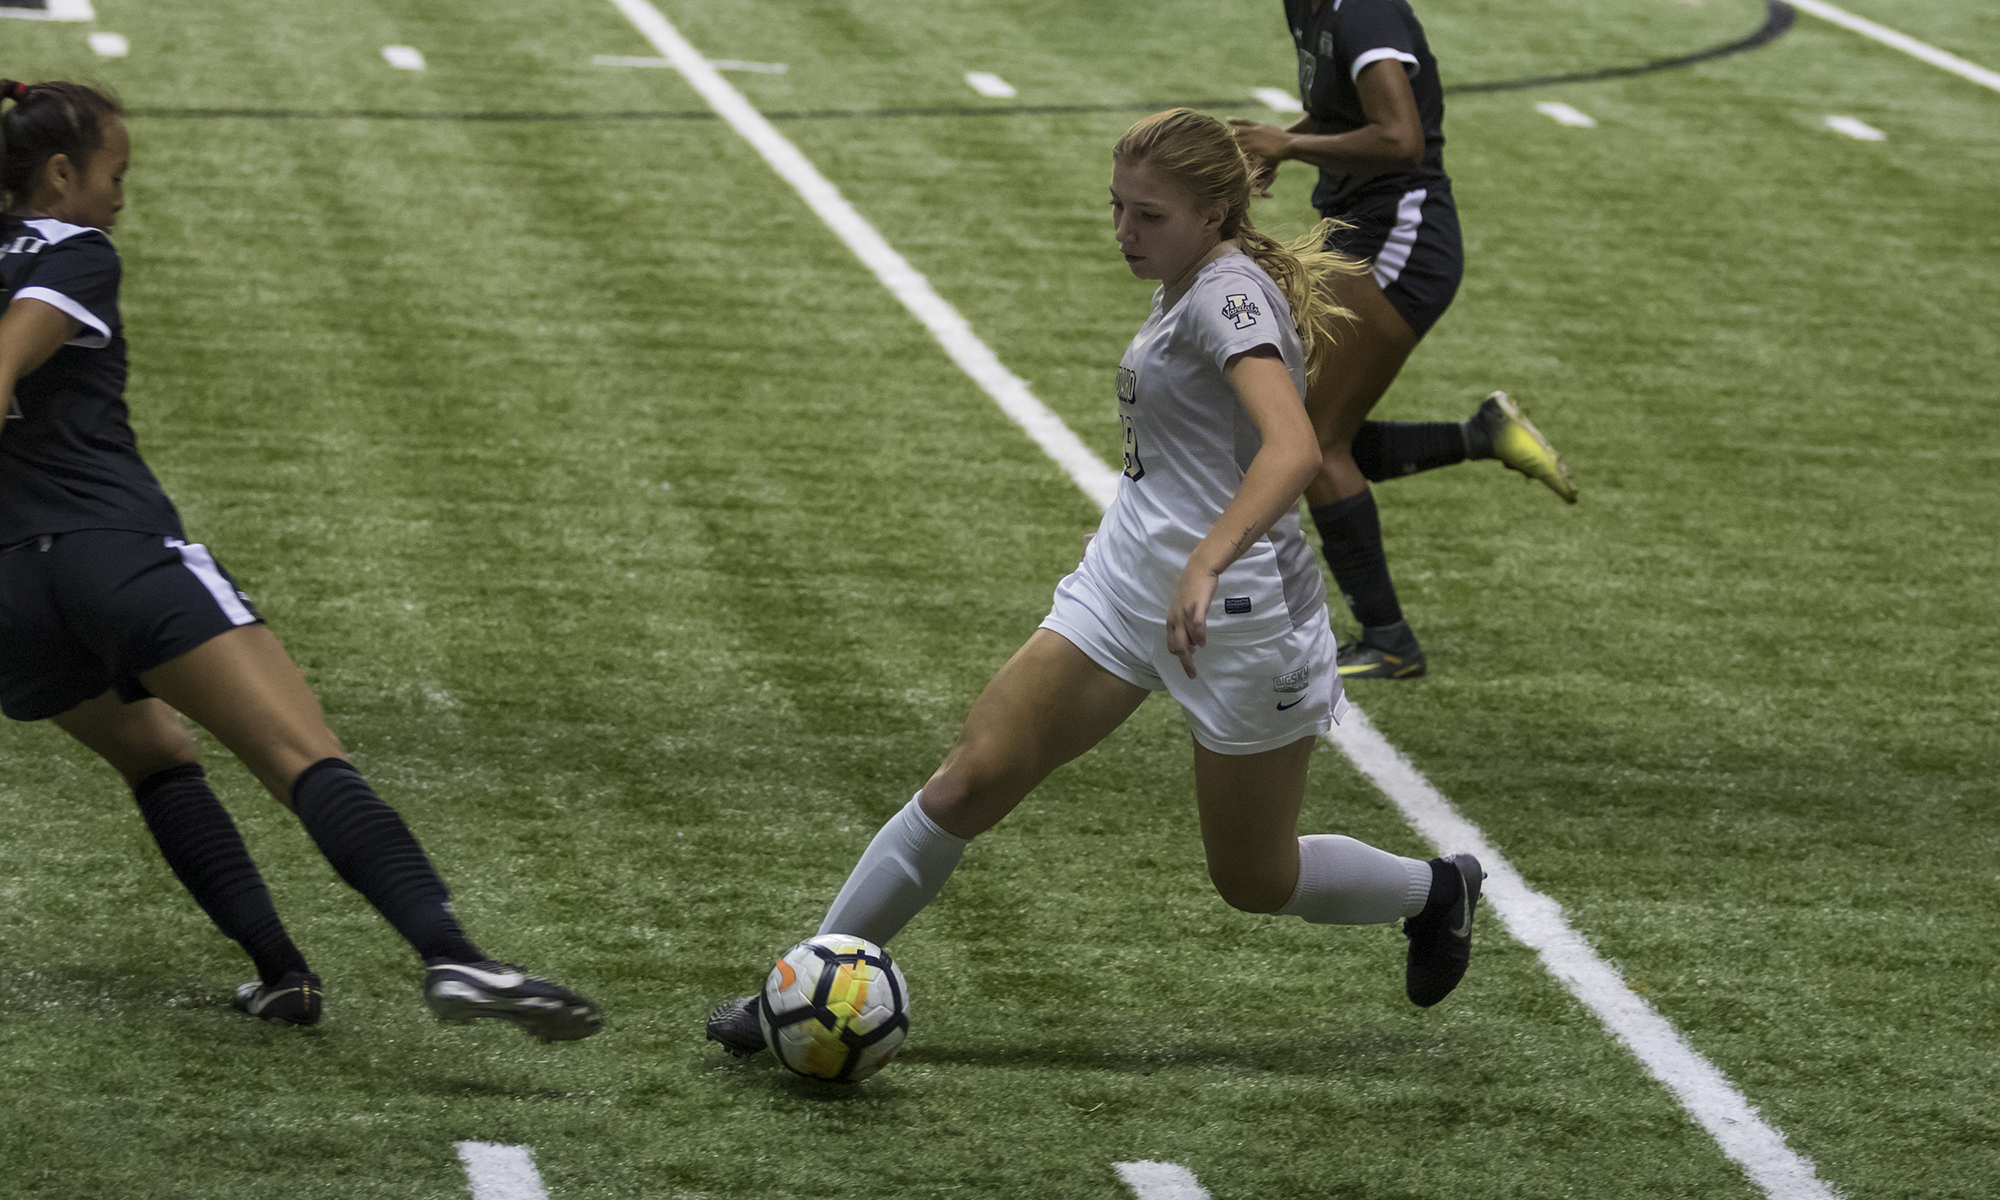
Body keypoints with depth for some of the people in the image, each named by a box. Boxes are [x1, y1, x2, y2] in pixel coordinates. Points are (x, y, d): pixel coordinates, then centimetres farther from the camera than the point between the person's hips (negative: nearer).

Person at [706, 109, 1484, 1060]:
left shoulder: (1228, 295, -18)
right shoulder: (1189, 290, 9)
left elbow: (1293, 449, -35)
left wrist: (1208, 561, -47)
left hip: (1233, 615, -8)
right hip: (1122, 589, 8)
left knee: (1254, 880, 8)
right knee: (972, 777, -5)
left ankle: (1437, 890, 37)